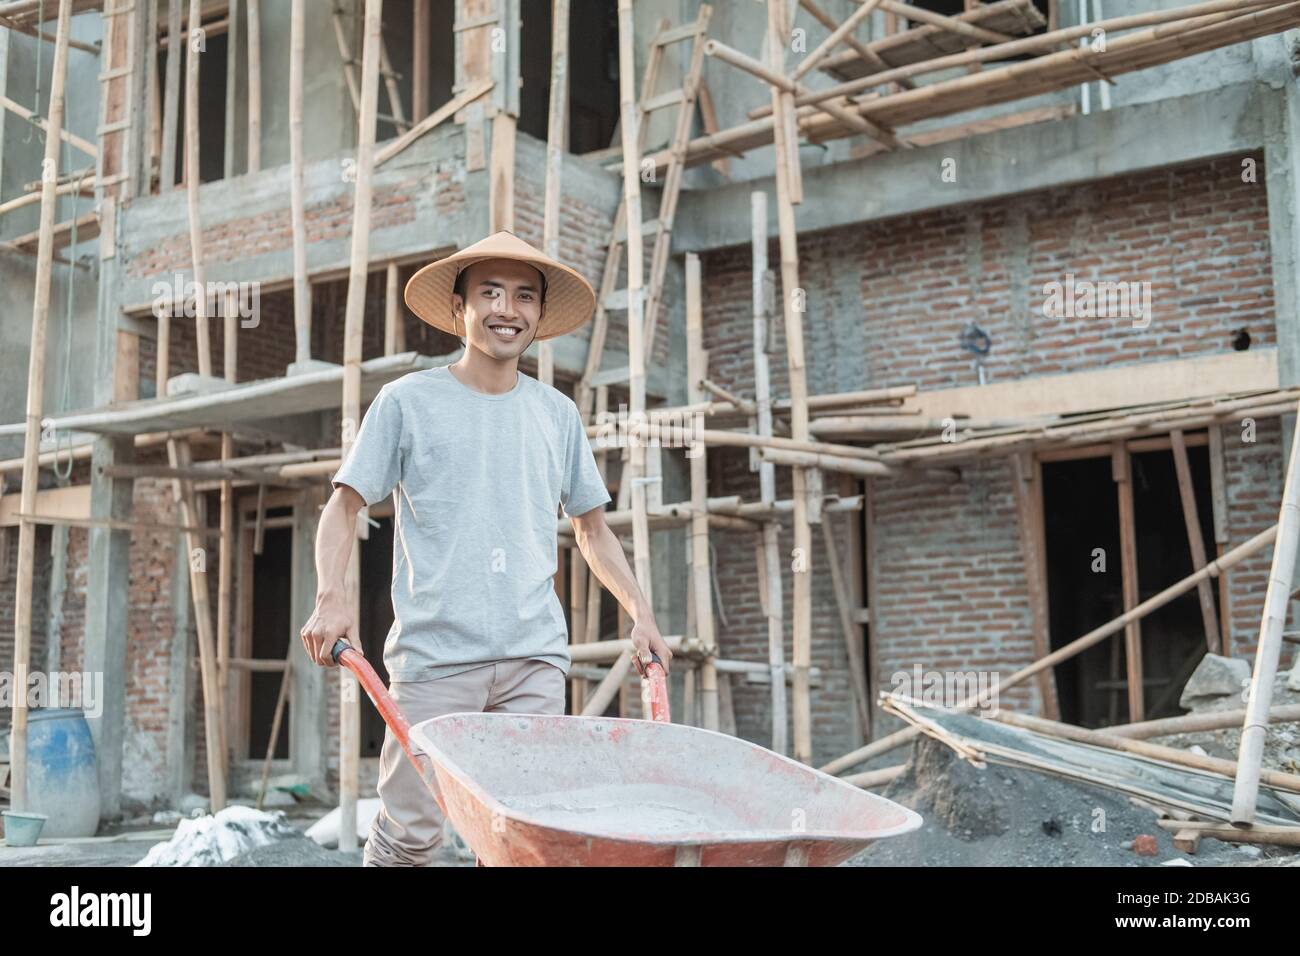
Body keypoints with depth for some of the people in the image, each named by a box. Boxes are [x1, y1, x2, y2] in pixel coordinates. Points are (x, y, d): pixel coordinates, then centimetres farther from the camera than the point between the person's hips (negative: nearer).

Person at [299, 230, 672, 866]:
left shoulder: (556, 413, 14)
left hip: (535, 656, 3)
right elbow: (344, 506, 3)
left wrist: (640, 613, 11)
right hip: (434, 651, -3)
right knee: (410, 833, -3)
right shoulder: (408, 401, 4)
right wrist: (331, 598, -14)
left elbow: (592, 528, 21)